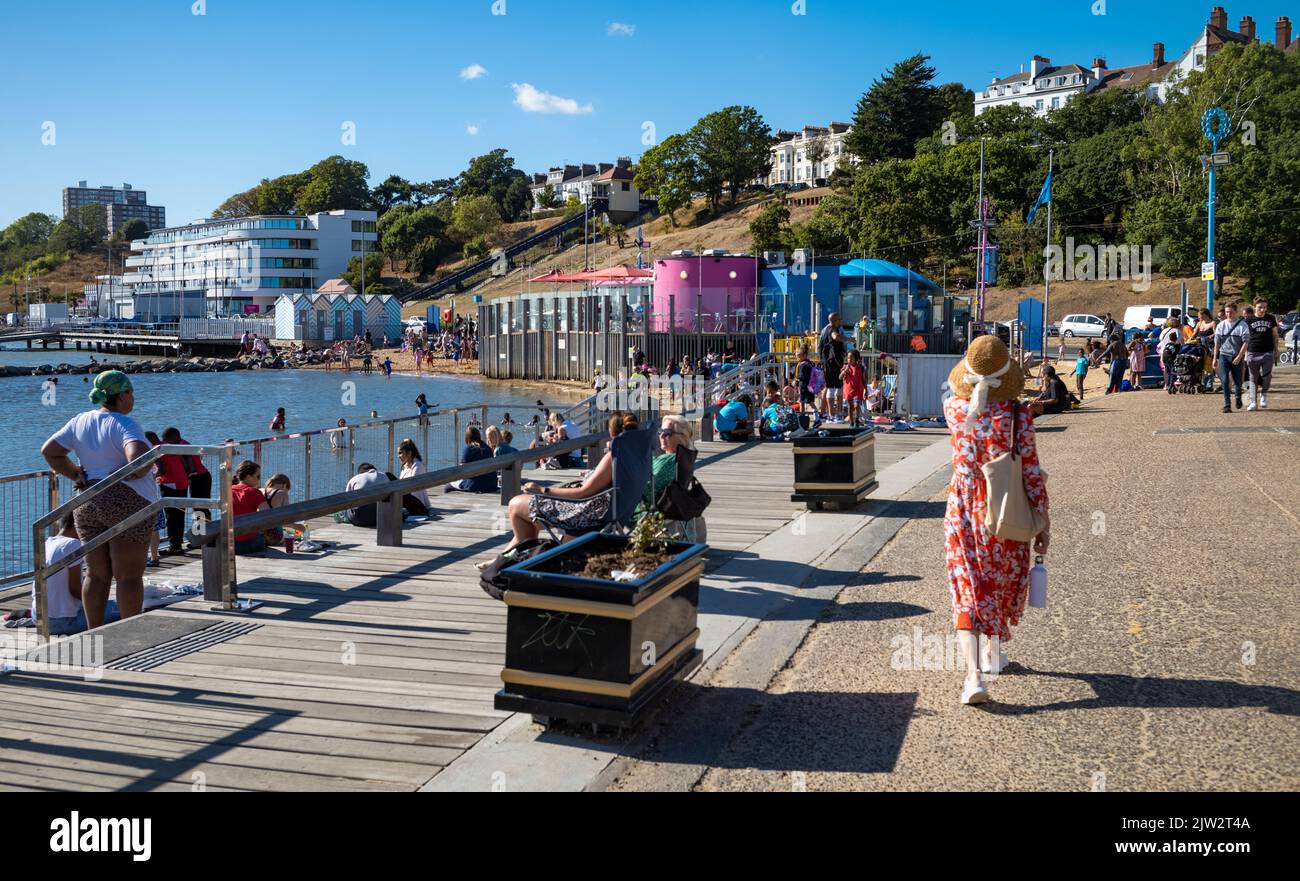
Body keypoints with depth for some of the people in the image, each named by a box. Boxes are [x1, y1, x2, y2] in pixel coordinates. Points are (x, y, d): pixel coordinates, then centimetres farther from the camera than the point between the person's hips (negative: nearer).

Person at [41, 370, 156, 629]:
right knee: (129, 576, 0)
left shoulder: (80, 421, 8)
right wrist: (135, 474, -9)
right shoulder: (124, 424, -14)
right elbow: (139, 460, -29)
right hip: (127, 503, -7)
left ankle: (94, 634, 21)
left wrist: (76, 475, 10)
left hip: (87, 503, 7)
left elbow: (49, 451, 13)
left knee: (97, 575, 14)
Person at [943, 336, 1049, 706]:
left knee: (968, 591, 2)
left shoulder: (953, 409, -8)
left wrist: (977, 387, 9)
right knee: (1004, 582, 23)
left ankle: (974, 674, -12)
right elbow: (1032, 473, -11)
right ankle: (995, 652, 40)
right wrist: (1043, 523, -4)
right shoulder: (1016, 415, -14)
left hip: (963, 511, 1)